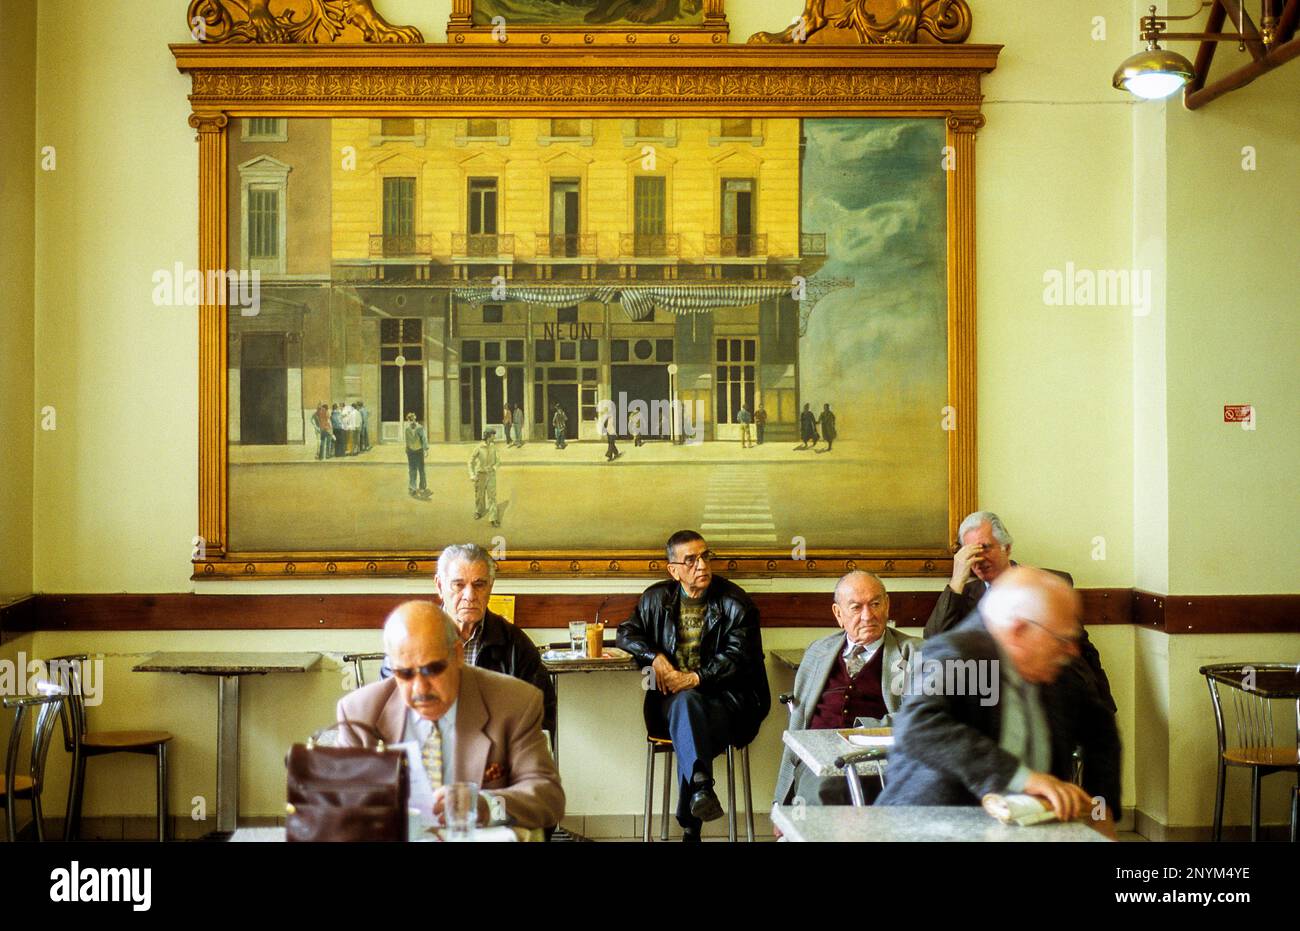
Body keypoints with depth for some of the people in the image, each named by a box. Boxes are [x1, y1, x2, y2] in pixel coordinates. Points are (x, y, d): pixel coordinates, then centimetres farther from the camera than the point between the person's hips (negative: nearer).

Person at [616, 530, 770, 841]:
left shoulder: (735, 602, 2)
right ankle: (701, 784, -60)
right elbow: (626, 633, 20)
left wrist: (695, 678, -18)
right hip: (672, 695, 2)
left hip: (722, 694, -2)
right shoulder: (657, 598, 12)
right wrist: (655, 657, 0)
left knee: (686, 720, -36)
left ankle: (690, 825, -40)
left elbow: (737, 655, -5)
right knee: (686, 703, -37)